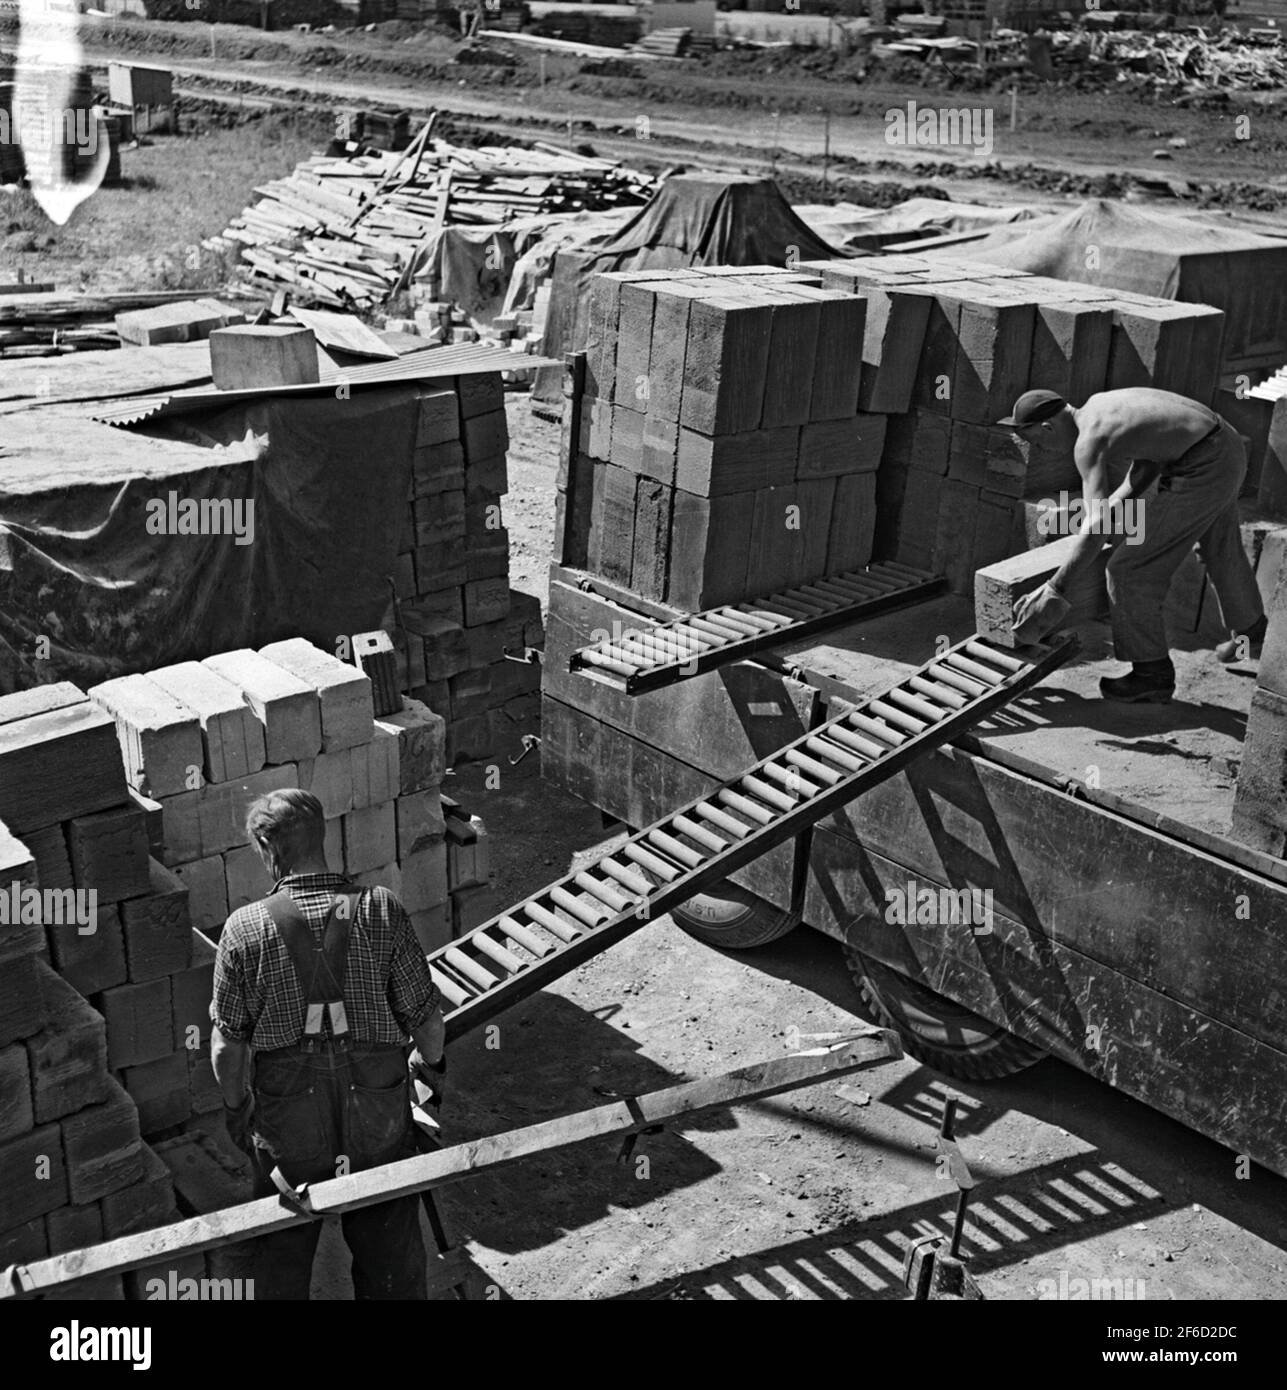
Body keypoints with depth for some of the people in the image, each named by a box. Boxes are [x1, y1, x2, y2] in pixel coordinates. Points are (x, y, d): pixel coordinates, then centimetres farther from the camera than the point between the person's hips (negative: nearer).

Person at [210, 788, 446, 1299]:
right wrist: (430, 1061, 15)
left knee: (279, 1259, 20)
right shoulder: (382, 910, -11)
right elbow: (425, 1017, -6)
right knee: (390, 1251, 19)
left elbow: (228, 1045, -8)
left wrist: (235, 1107, 10)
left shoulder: (245, 927, -13)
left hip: (287, 1122, 0)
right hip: (378, 1117, 1)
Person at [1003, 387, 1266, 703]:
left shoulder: (1088, 442, -17)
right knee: (1221, 548, 33)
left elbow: (1096, 527, -24)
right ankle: (1252, 633, 56)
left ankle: (1153, 673, 11)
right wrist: (1110, 508, 12)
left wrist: (1054, 588, -21)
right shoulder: (1099, 403, 11)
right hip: (1226, 449, 10)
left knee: (1131, 571, -1)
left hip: (1201, 473, -10)